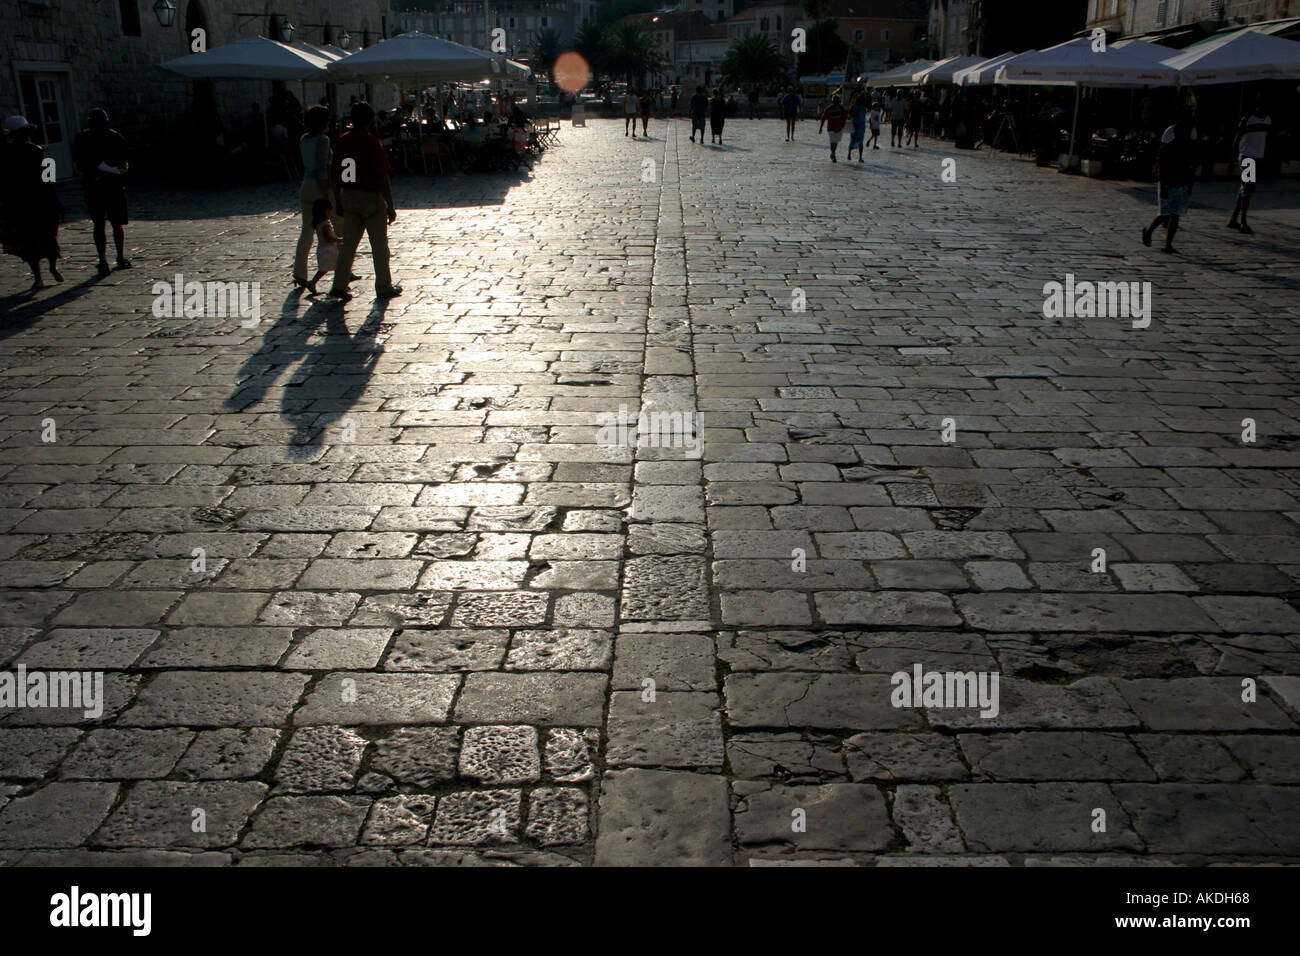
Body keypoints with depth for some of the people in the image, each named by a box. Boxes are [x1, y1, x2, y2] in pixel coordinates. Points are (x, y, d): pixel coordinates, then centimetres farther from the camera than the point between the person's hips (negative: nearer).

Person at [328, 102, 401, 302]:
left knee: (348, 242, 10)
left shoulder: (343, 140, 4)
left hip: (349, 197, 5)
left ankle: (339, 285, 4)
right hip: (371, 197, -5)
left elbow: (335, 173, 8)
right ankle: (384, 287, 15)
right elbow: (382, 177, -16)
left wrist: (339, 201, 17)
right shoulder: (372, 141, -13)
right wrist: (390, 206, -11)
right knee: (379, 244, 6)